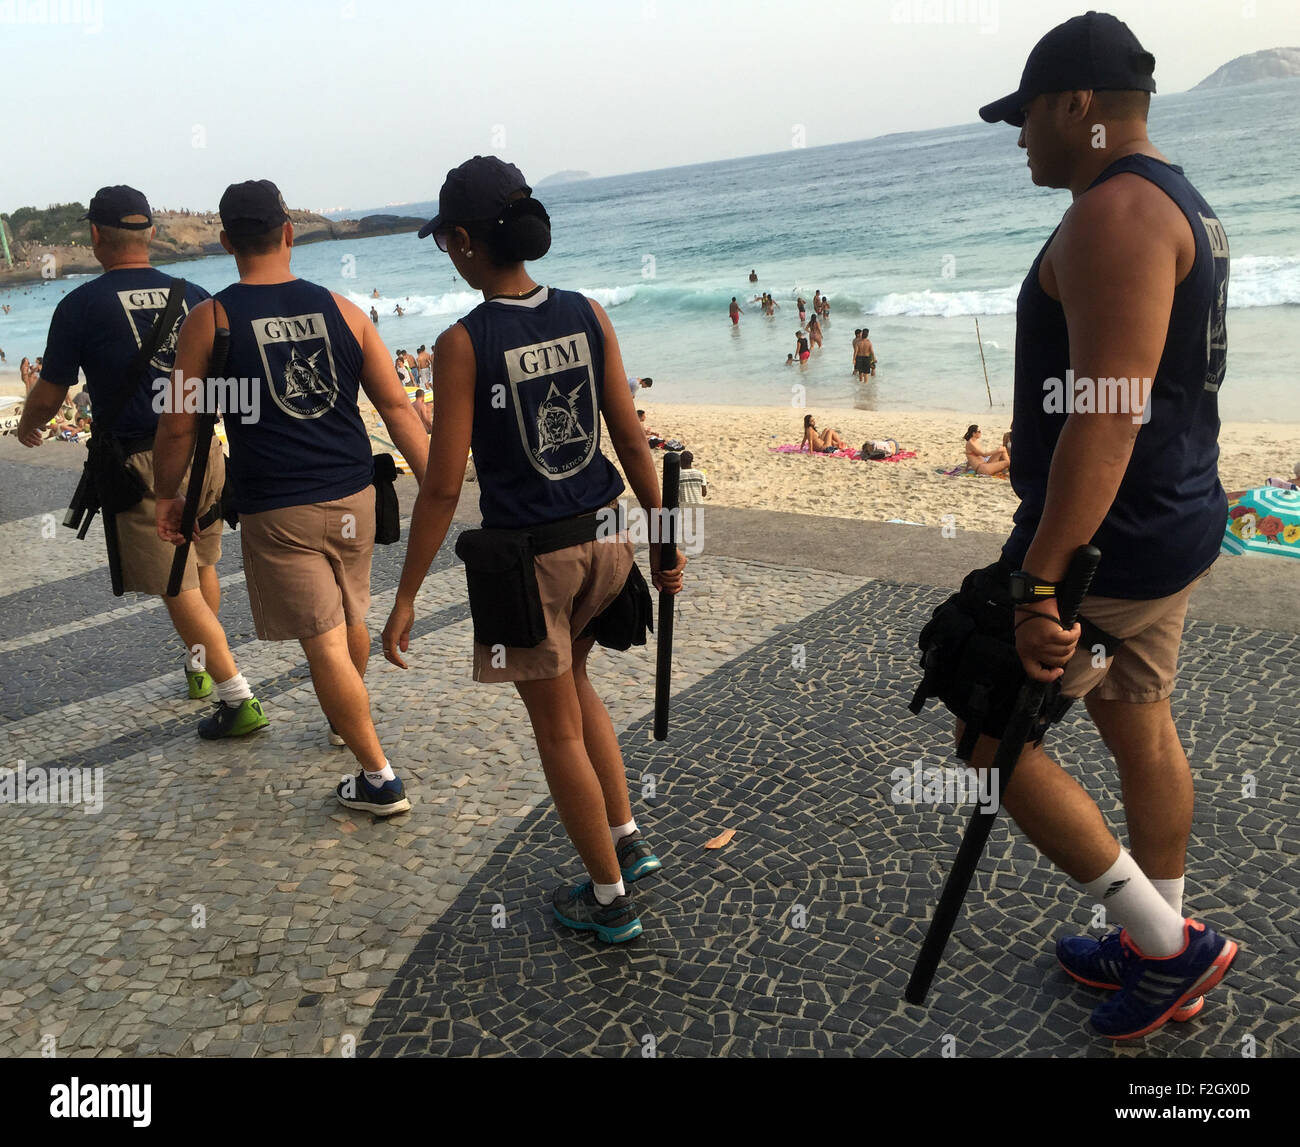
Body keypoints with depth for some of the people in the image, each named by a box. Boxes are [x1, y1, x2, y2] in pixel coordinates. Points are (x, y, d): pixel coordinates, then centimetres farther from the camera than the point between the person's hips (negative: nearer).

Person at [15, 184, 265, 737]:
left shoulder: (80, 305, -5)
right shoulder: (194, 296, 6)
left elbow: (48, 396, 1)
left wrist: (28, 427, 23)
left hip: (141, 465, -5)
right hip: (202, 452, 5)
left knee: (180, 591, -1)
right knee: (203, 567, 22)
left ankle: (241, 700, -3)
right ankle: (199, 668, 38)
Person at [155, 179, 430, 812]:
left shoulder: (209, 320, -5)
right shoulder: (339, 309, 2)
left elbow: (178, 425, -2)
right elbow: (396, 406, -1)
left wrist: (167, 495, 13)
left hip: (276, 510, -4)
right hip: (352, 497, 4)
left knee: (325, 642, 1)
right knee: (351, 618, 23)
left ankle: (379, 779, 5)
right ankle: (344, 722, 48)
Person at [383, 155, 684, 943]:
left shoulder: (465, 342, -15)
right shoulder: (588, 315, -3)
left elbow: (445, 485, -15)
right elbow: (632, 439, 0)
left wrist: (406, 599, -7)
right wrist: (666, 539, 12)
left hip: (526, 555, -5)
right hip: (601, 539, 5)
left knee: (559, 728, 13)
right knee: (573, 684, 30)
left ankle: (611, 899, 28)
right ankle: (627, 839, 36)